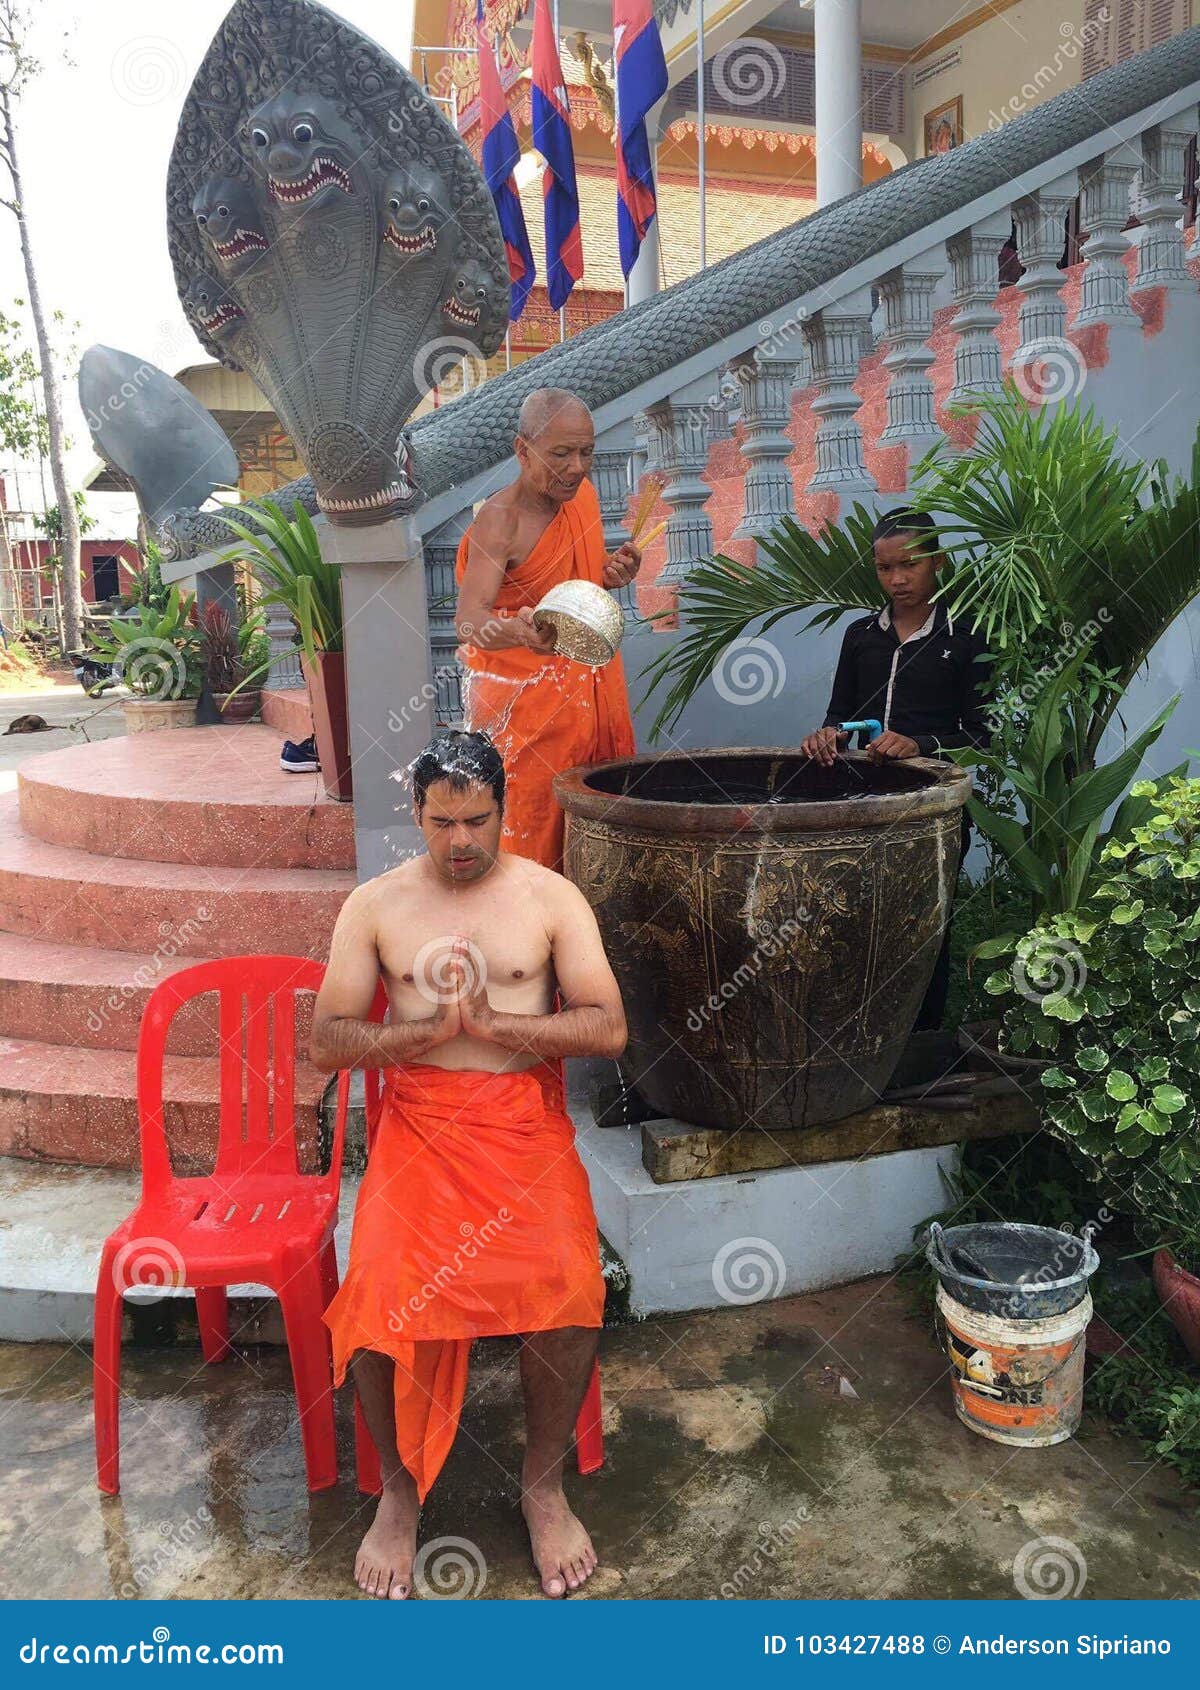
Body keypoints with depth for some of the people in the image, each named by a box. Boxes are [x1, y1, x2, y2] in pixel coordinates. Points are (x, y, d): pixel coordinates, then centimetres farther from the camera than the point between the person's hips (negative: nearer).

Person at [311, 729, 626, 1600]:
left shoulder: (552, 897, 2)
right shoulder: (375, 905, 5)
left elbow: (609, 1029, -4)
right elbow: (328, 1040, 1)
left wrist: (489, 1020, -14)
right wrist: (433, 1027, -14)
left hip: (526, 1122, 0)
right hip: (419, 1125, 1)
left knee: (568, 1295, -23)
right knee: (380, 1302, -21)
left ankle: (545, 1482, 7)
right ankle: (400, 1489, 9)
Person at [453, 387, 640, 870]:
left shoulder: (583, 496, 5)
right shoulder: (500, 520, -19)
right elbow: (469, 617, -32)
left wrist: (611, 574, 0)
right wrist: (517, 633, -54)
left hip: (586, 692, 7)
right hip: (520, 699, -7)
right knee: (530, 831, -2)